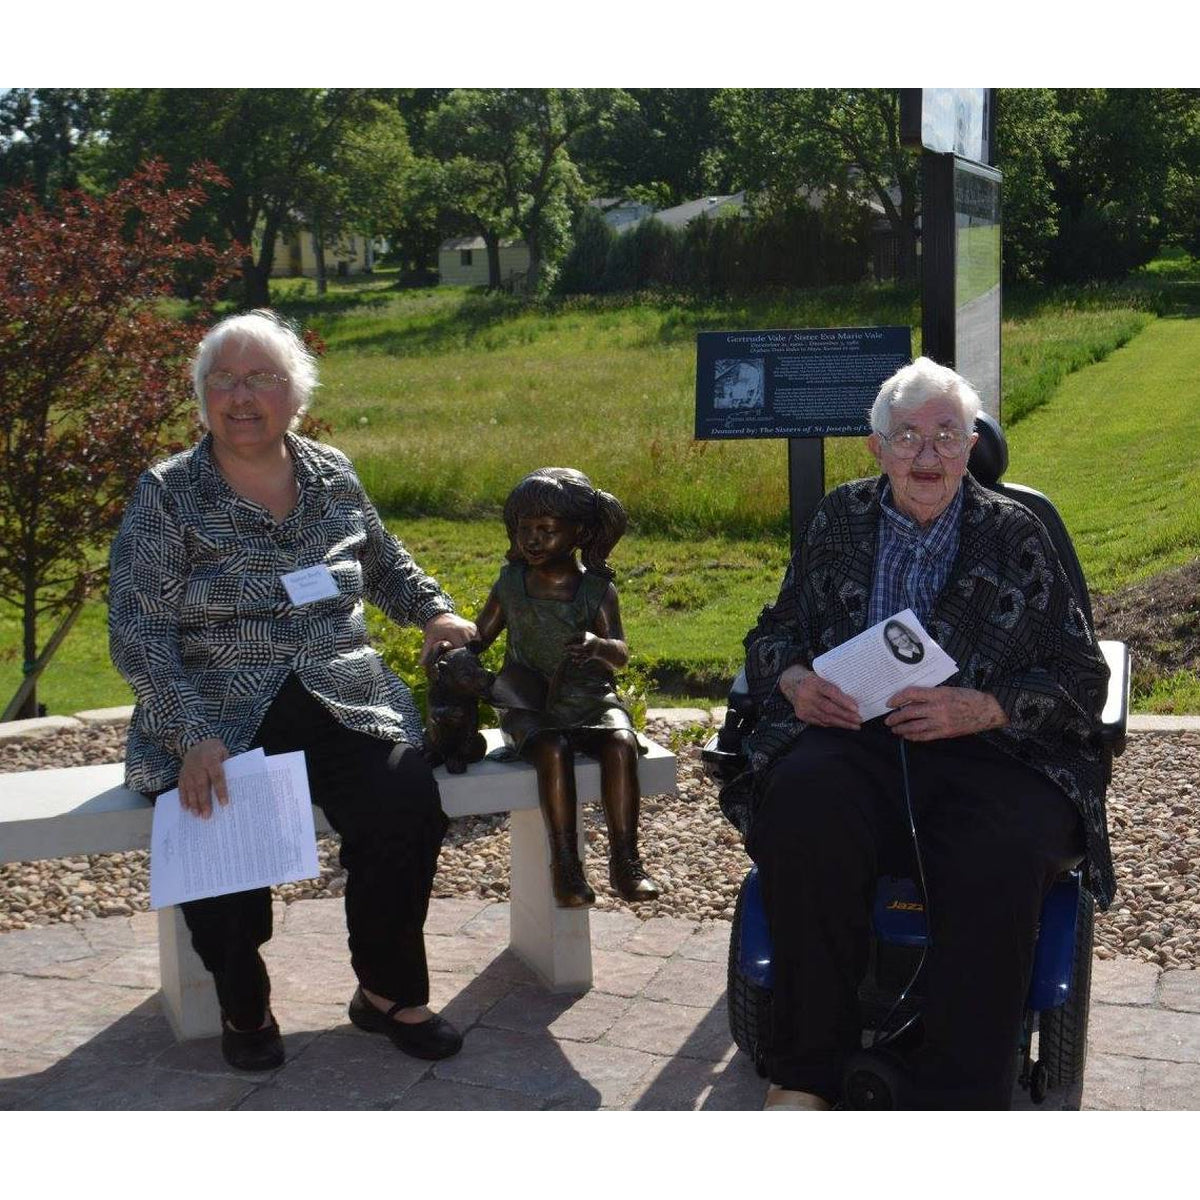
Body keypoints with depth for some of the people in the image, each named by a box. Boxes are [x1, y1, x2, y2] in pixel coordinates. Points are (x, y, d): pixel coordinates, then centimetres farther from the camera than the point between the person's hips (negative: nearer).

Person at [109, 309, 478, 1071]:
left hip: (344, 703, 3)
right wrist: (195, 735, -20)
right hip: (219, 717, -2)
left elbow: (385, 563, 29)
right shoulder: (168, 495, -1)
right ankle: (244, 1006, 0)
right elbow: (139, 632, -8)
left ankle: (388, 991, -1)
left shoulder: (333, 476, 10)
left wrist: (435, 611, 12)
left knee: (407, 804, -24)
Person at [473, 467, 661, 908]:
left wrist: (599, 646, -32)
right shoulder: (510, 583, 6)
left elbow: (620, 653, -8)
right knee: (553, 749, -32)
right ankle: (564, 863, -26)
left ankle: (624, 859, -22)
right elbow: (479, 637, 12)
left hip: (590, 699, 0)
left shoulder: (597, 589, 1)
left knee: (620, 742, -29)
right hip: (529, 707, 0)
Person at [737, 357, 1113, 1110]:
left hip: (988, 751, -1)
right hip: (852, 738, 1)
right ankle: (808, 1073, -19)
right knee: (804, 801, -34)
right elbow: (773, 631, 22)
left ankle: (959, 1101, -21)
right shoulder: (841, 518, 17)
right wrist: (793, 679, -3)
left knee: (1006, 852, -35)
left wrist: (982, 708, -12)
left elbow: (1082, 676, 6)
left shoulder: (1015, 533, 10)